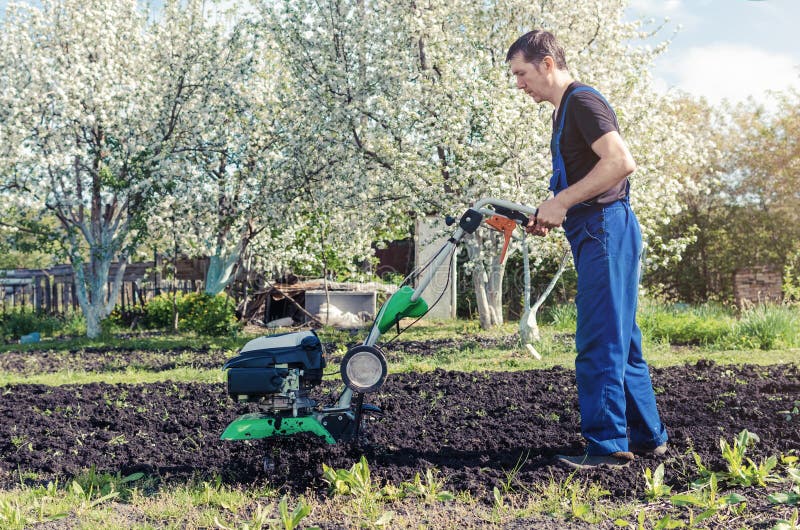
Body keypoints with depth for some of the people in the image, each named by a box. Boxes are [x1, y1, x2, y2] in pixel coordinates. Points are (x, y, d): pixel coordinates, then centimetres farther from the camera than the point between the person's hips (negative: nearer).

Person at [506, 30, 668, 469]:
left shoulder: (582, 101, -9)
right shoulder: (565, 111, 21)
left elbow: (621, 161, -22)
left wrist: (562, 201, -18)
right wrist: (552, 214, 11)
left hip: (604, 226, -11)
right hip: (595, 232, 11)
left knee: (598, 343, -9)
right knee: (620, 340, 13)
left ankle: (607, 445, -5)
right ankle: (648, 436, 20)